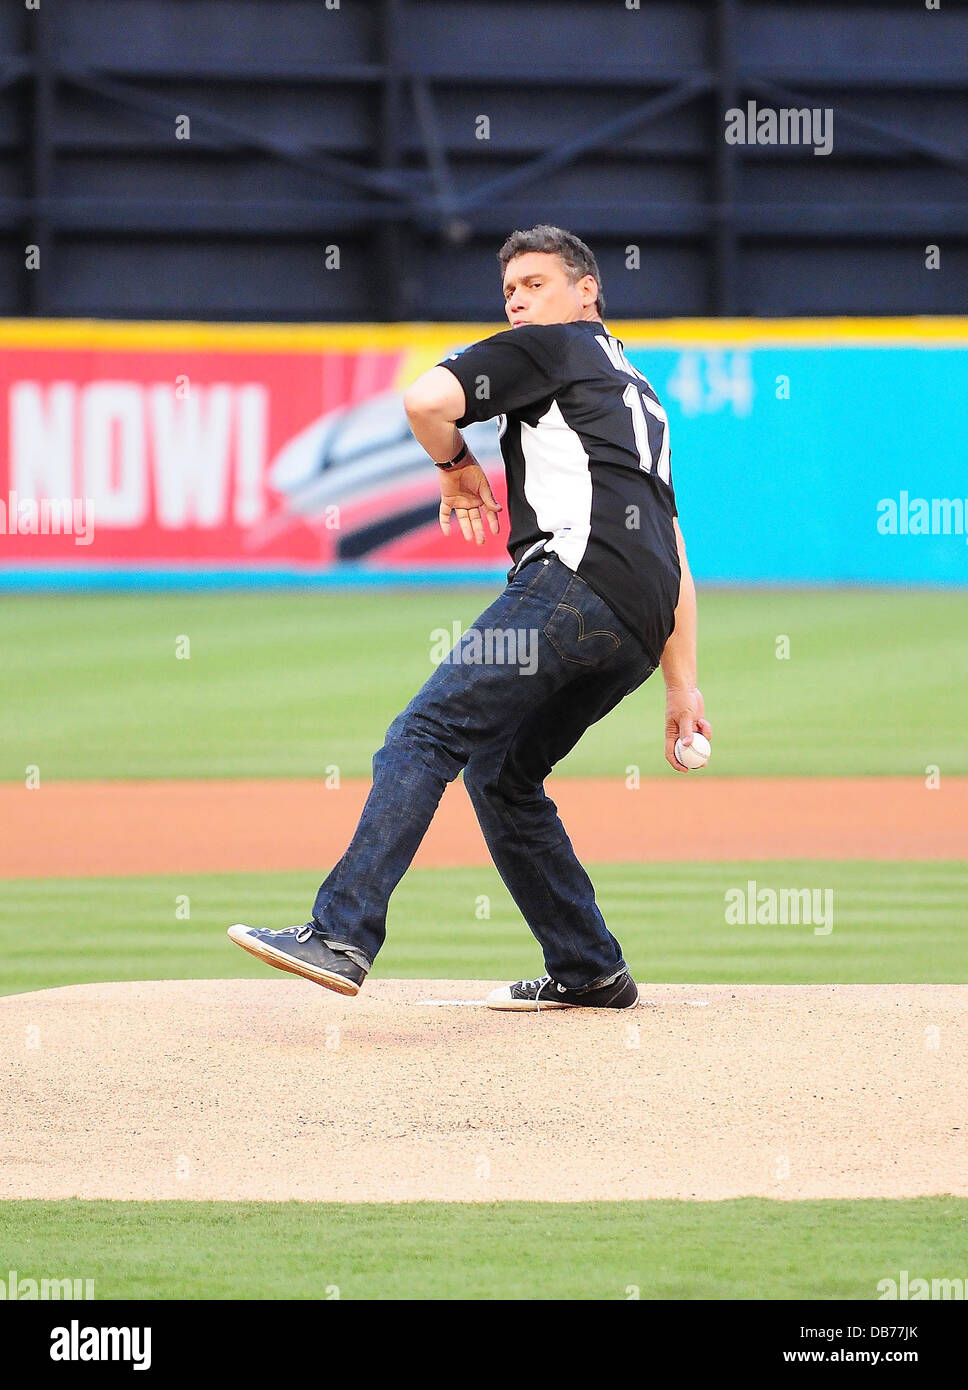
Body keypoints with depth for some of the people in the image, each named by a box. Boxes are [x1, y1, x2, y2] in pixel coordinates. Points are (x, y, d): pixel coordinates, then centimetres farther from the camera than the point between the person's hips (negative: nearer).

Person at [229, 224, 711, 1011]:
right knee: (500, 768, 20)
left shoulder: (553, 347, 11)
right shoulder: (639, 391, 36)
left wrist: (458, 465, 15)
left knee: (430, 731, -17)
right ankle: (589, 972, 17)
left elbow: (427, 400, -6)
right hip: (641, 626, 9)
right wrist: (682, 687, 29)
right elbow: (678, 561, 32)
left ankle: (343, 934, -32)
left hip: (580, 577, -9)